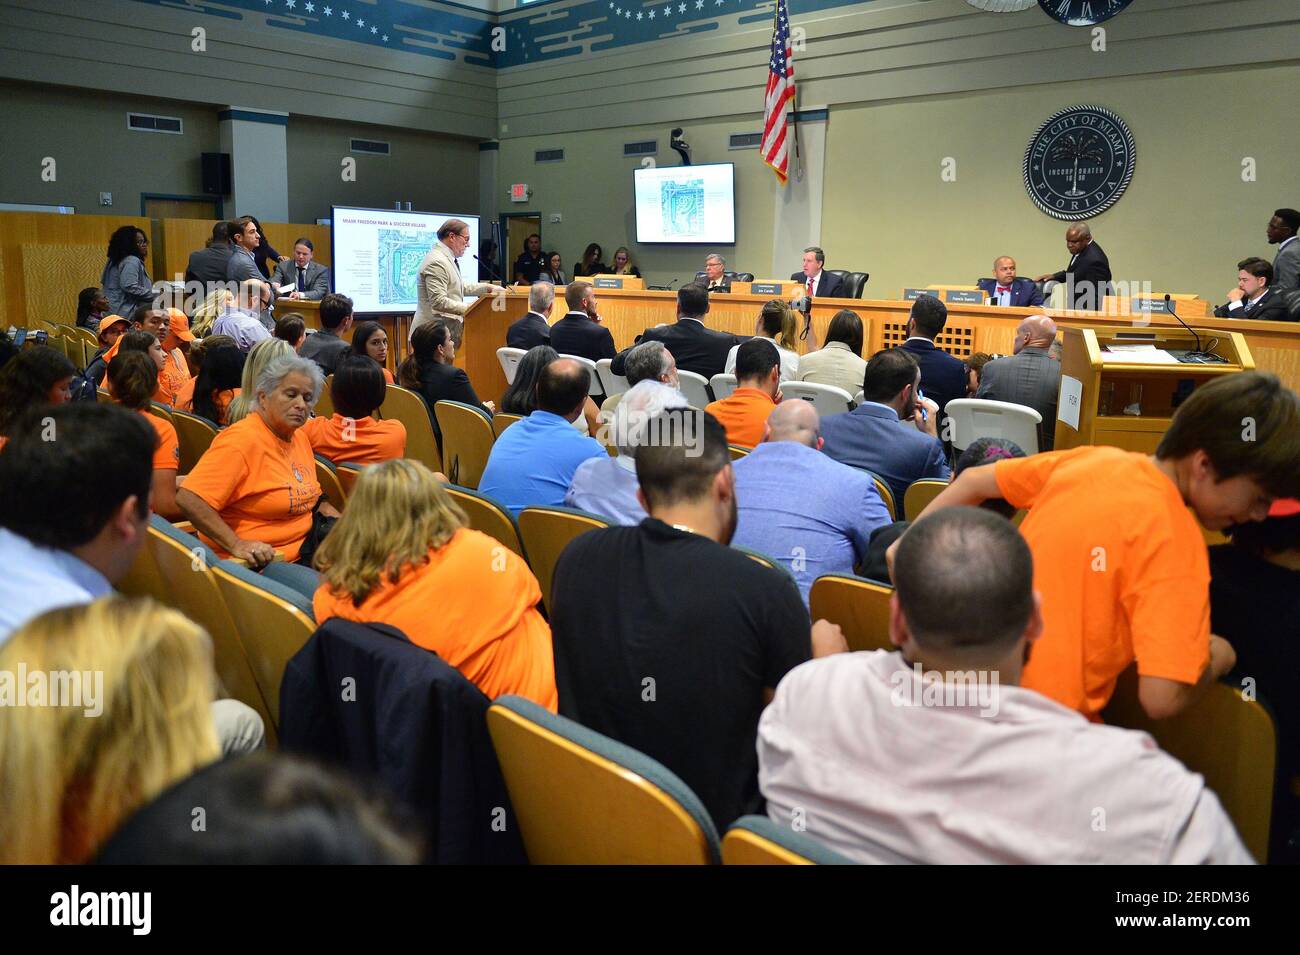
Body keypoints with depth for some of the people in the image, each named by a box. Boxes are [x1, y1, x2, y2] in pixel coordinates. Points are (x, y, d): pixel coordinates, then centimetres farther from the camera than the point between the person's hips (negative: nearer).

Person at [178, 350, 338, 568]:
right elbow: (188, 499, -22)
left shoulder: (300, 438, 12)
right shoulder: (242, 440, -14)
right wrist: (237, 545, -27)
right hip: (257, 565, -8)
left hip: (302, 554, 8)